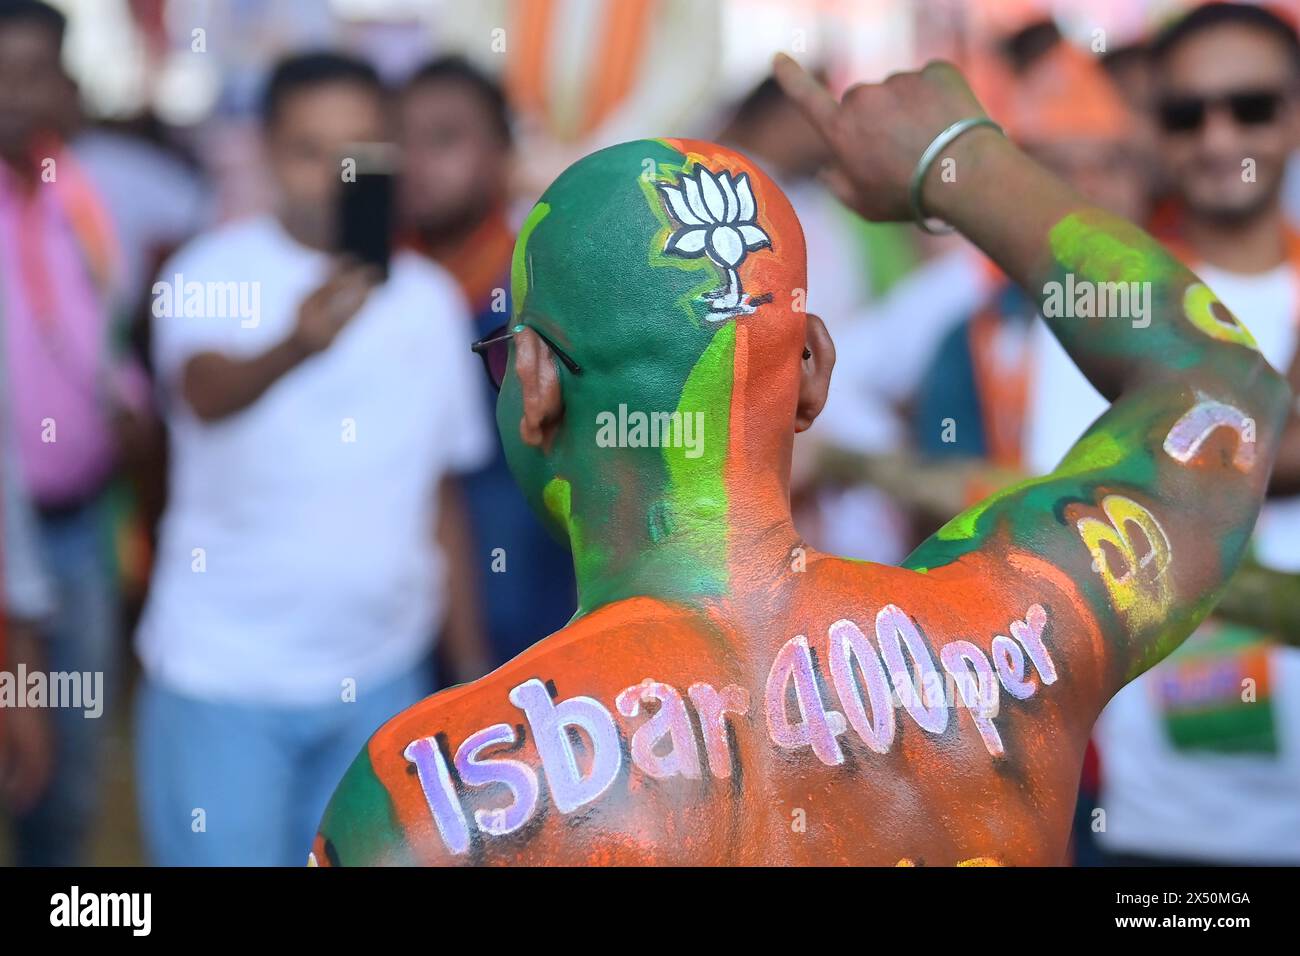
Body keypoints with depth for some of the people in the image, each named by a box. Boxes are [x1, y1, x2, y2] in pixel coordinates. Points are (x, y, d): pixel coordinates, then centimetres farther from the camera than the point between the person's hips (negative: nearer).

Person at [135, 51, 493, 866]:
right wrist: (293, 348, -51)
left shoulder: (432, 300, 6)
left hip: (380, 676, 4)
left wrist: (470, 663, 12)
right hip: (223, 675, -4)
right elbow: (206, 392, -31)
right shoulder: (213, 271, -9)